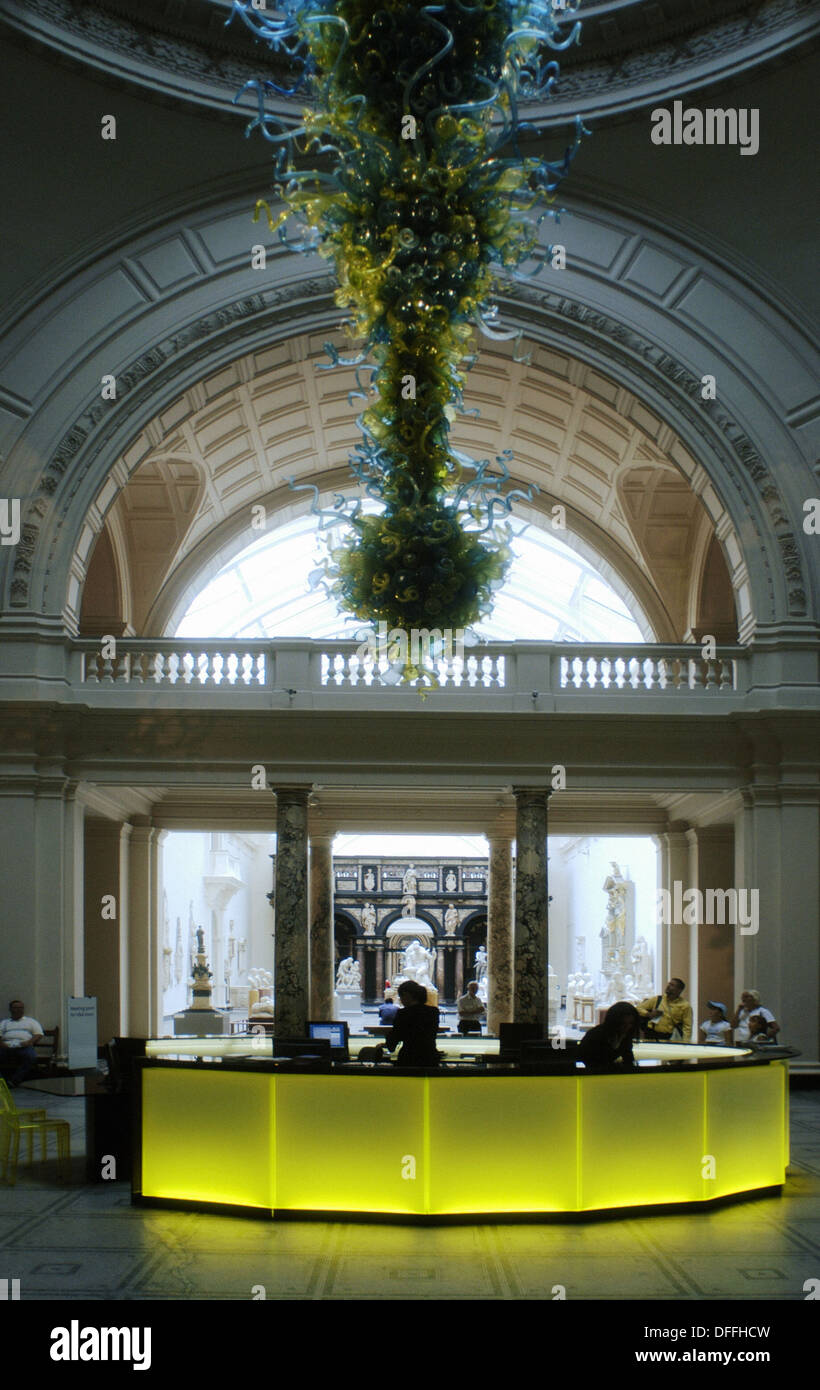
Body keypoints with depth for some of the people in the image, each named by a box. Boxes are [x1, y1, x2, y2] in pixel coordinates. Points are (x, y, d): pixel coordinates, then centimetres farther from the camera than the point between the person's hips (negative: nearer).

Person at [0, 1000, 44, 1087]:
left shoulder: (31, 1021, 26)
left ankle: (14, 1081, -46)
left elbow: (39, 1035, 13)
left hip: (23, 1047, -1)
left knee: (31, 1057, -37)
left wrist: (29, 1042, -8)